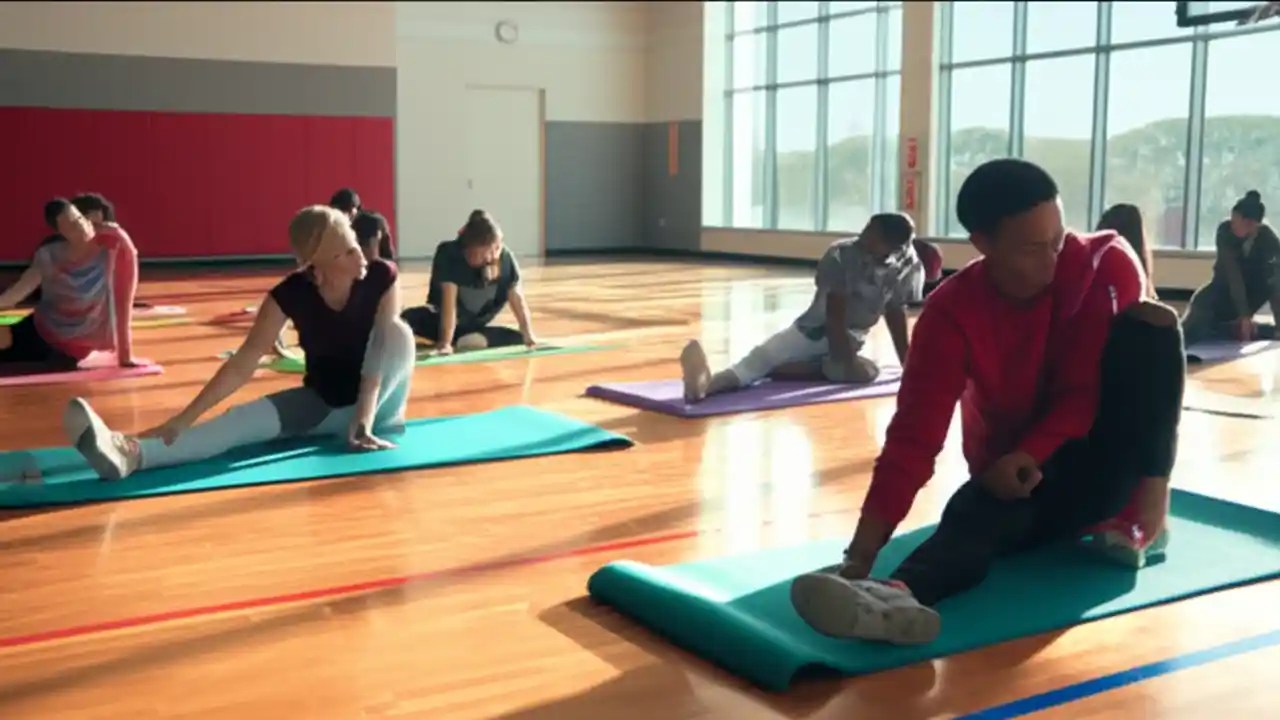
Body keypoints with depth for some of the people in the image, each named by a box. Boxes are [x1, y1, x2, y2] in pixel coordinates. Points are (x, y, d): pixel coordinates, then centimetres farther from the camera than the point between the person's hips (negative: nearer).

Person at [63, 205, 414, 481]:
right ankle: (131, 452, -49)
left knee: (399, 331, -30)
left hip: (378, 403, -1)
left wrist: (364, 419, -37)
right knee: (247, 418, -27)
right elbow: (242, 365, -20)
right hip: (322, 404, 1)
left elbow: (384, 347, -25)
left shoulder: (381, 277, -21)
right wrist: (181, 420, -28)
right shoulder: (290, 294, -19)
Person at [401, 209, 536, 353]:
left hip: (472, 327, 4)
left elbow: (518, 298, -12)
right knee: (411, 317, -33)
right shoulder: (448, 255, -28)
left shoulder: (505, 258, -17)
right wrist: (445, 342, -40)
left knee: (517, 337, -19)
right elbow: (449, 301, -35)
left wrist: (528, 335, -18)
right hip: (440, 322, -4)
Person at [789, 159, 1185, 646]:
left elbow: (1084, 392, -13)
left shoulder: (1106, 264, -15)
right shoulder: (952, 312, -18)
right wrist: (861, 555, -38)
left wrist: (1028, 455, -32)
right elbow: (912, 436, -27)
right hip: (1011, 479, -1)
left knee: (1151, 323, -22)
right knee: (972, 514, -38)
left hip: (1099, 463, 1)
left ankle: (1151, 501, -22)